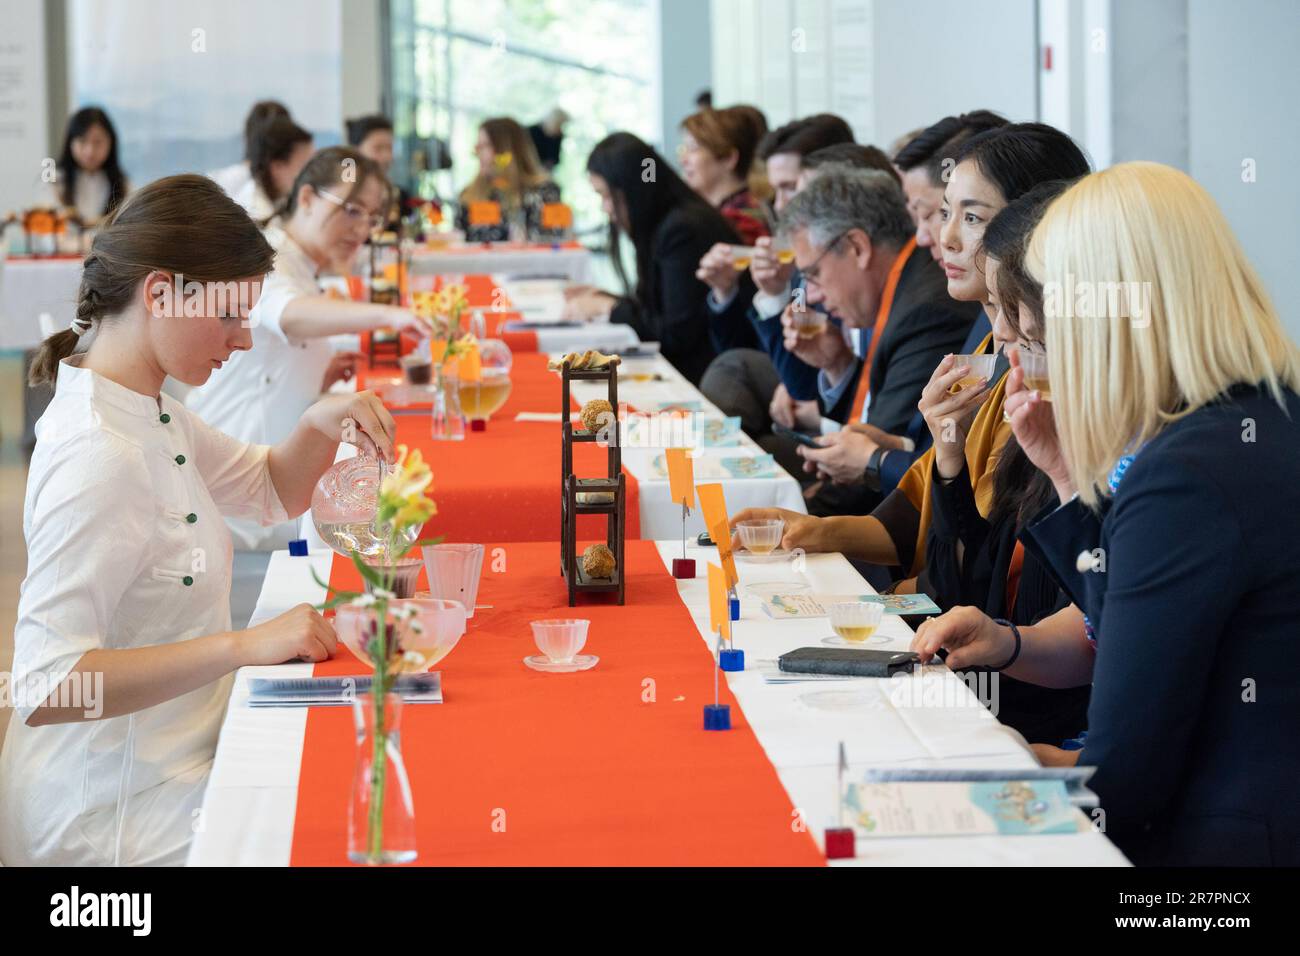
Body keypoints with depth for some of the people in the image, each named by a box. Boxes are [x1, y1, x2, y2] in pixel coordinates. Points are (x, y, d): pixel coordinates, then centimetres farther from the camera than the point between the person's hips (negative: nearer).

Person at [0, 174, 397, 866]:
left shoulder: (148, 414, 6)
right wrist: (245, 645, -33)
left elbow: (272, 493, 21)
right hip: (115, 821, -9)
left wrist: (321, 424, -1)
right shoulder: (99, 460, -25)